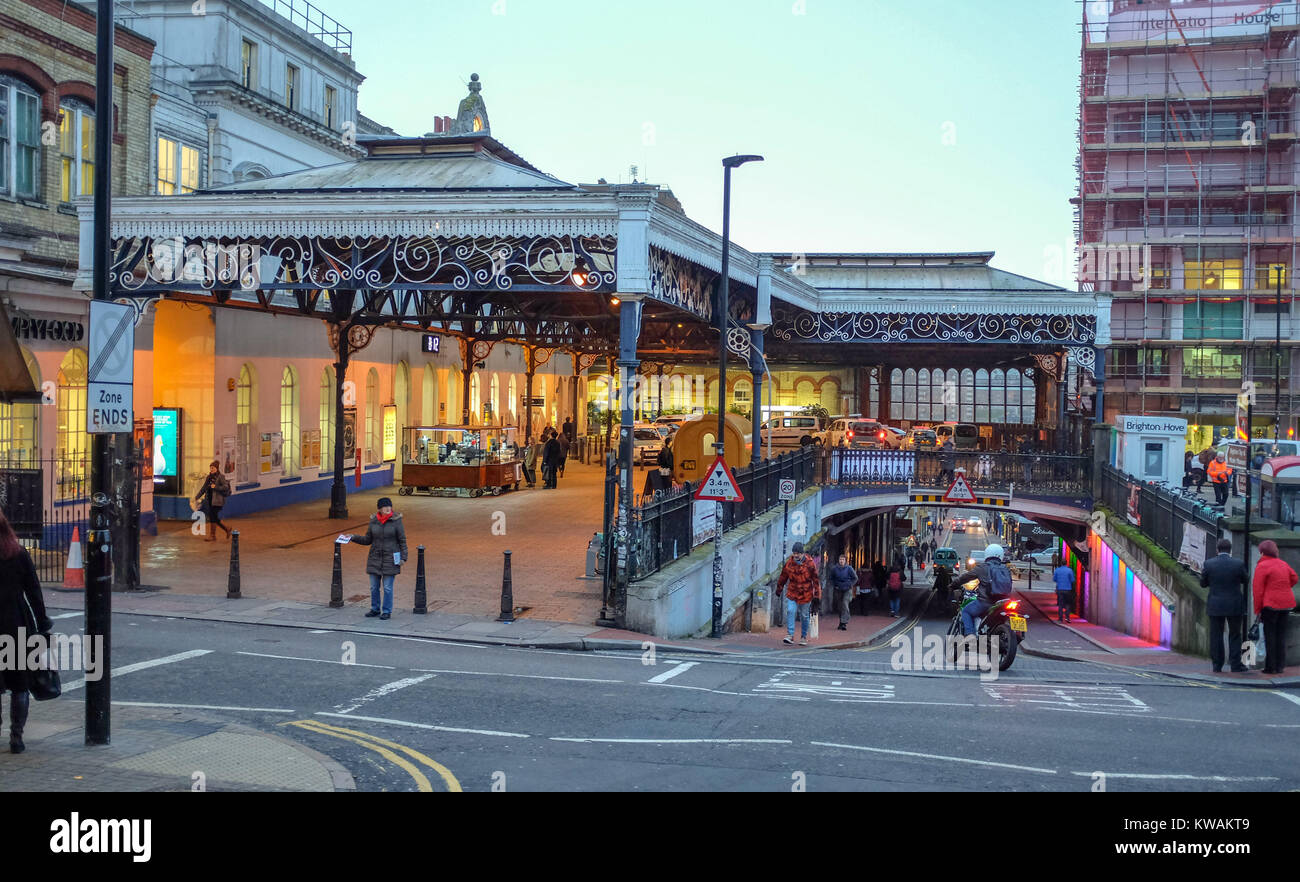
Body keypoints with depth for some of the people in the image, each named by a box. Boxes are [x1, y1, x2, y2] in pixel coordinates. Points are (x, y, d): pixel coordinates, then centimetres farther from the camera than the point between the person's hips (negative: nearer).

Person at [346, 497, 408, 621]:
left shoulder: (396, 521, -8)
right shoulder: (374, 521, 2)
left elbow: (402, 541, -4)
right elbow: (367, 540, 10)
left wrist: (403, 558, -9)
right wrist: (353, 538, -1)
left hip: (390, 559, -4)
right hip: (375, 558, 4)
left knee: (388, 587, -1)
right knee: (373, 586, 9)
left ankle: (387, 612, 10)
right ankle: (375, 609, 23)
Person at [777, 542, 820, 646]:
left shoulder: (810, 564, -8)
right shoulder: (789, 563, -1)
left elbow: (816, 579, -2)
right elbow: (783, 578, 14)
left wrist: (817, 594, -4)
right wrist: (779, 589, 22)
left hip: (806, 594, -2)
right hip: (792, 594, 2)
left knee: (804, 616, 8)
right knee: (790, 611, -15)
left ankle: (804, 637, 22)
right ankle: (790, 635, -12)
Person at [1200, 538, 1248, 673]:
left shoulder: (1209, 564, -7)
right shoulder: (1238, 564, -9)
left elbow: (1203, 584, 2)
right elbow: (1245, 580, 7)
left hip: (1215, 606, 1)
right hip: (1234, 606, -1)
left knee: (1216, 636, 7)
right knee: (1235, 636, 9)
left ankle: (1217, 665, 8)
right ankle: (1236, 665, 9)